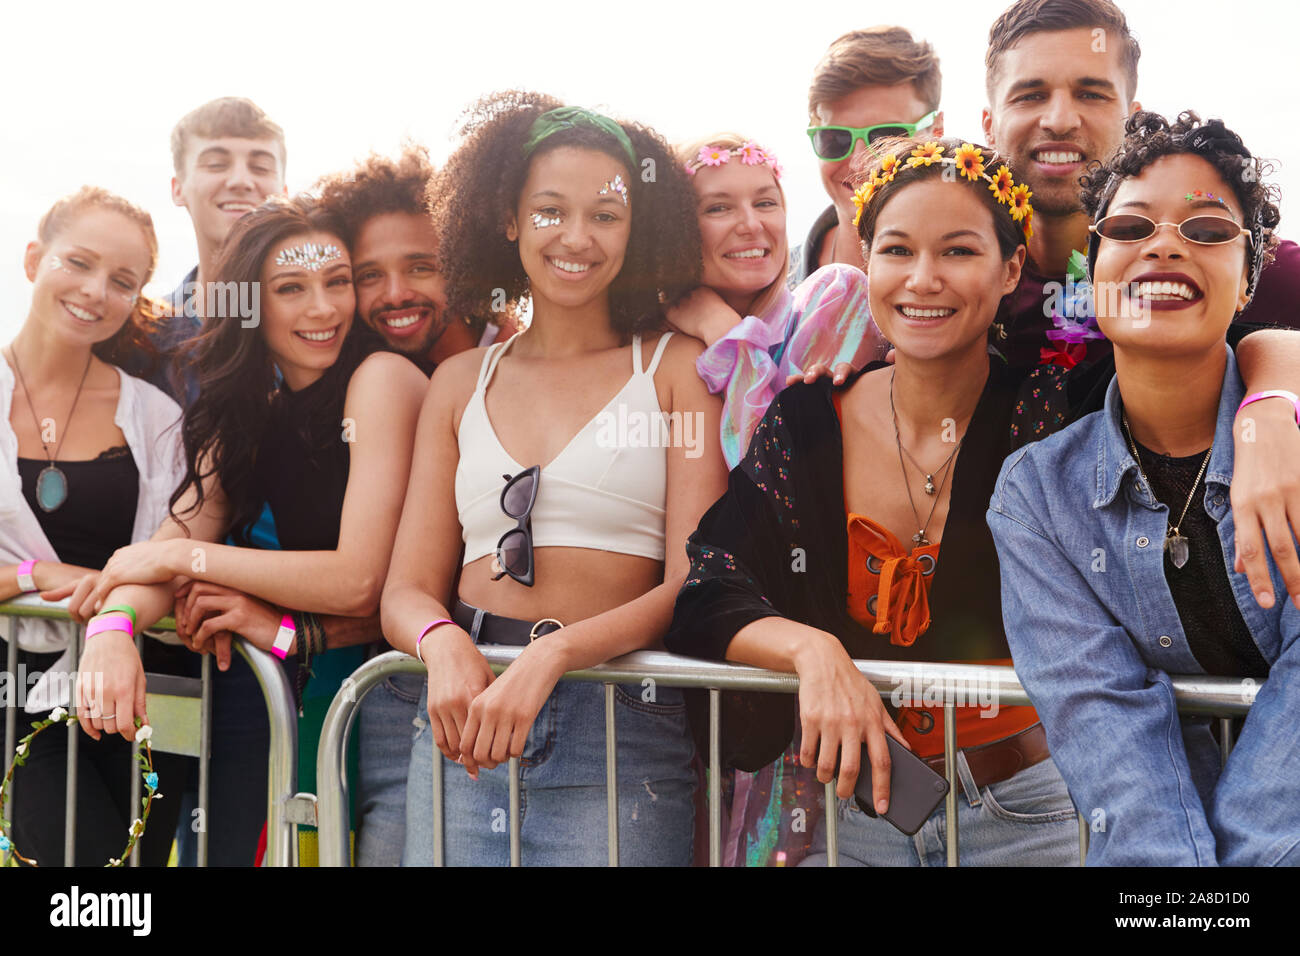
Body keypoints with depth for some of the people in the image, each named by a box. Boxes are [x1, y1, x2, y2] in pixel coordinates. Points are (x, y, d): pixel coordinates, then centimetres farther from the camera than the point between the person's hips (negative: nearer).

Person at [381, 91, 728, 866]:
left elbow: (696, 584, -5)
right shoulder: (461, 383, 14)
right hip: (466, 726, 3)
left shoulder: (676, 367, 4)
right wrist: (444, 644, -13)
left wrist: (553, 654, -20)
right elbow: (406, 589, 10)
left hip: (623, 733, -2)